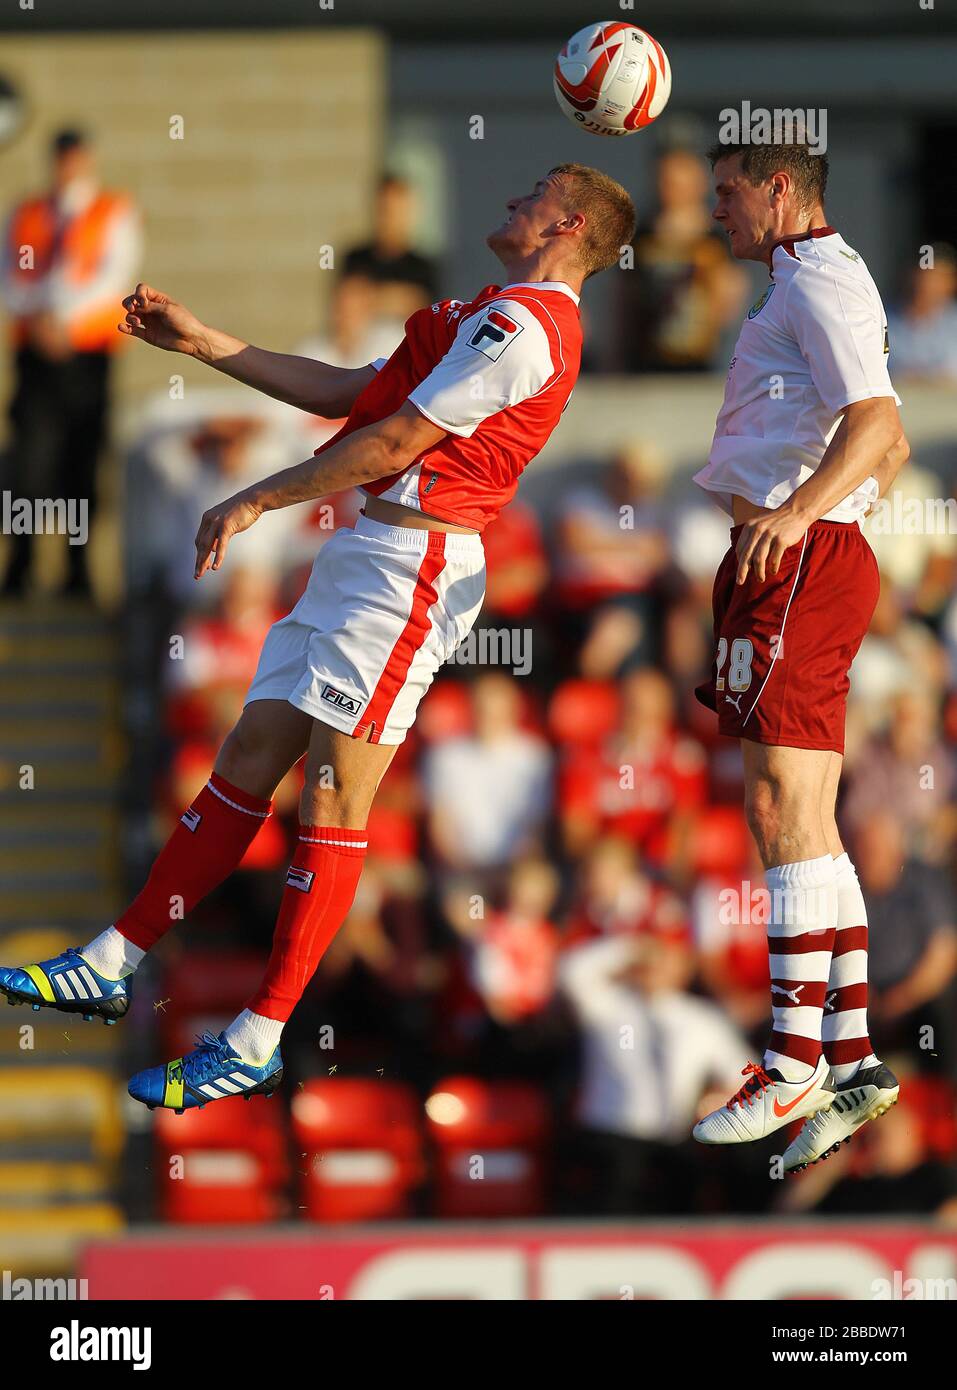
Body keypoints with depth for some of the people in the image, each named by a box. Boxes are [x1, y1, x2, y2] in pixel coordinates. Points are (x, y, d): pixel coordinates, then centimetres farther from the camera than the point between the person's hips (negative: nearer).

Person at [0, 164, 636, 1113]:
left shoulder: (522, 325, -12)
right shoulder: (500, 317, 22)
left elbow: (395, 441, -14)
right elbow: (344, 393, 25)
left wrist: (254, 502, -8)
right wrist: (204, 344, 23)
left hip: (409, 566, -10)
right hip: (368, 554, 10)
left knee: (335, 803, -8)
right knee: (247, 763, 10)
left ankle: (257, 1043, -7)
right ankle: (110, 965, 14)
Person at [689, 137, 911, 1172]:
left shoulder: (820, 283, -7)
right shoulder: (813, 286, 25)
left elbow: (876, 423, -22)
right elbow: (893, 447, 32)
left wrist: (796, 511, -35)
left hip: (798, 559, -11)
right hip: (794, 560, 11)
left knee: (784, 805, -15)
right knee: (800, 820, 8)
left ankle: (795, 1060, -18)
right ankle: (852, 1059, 7)